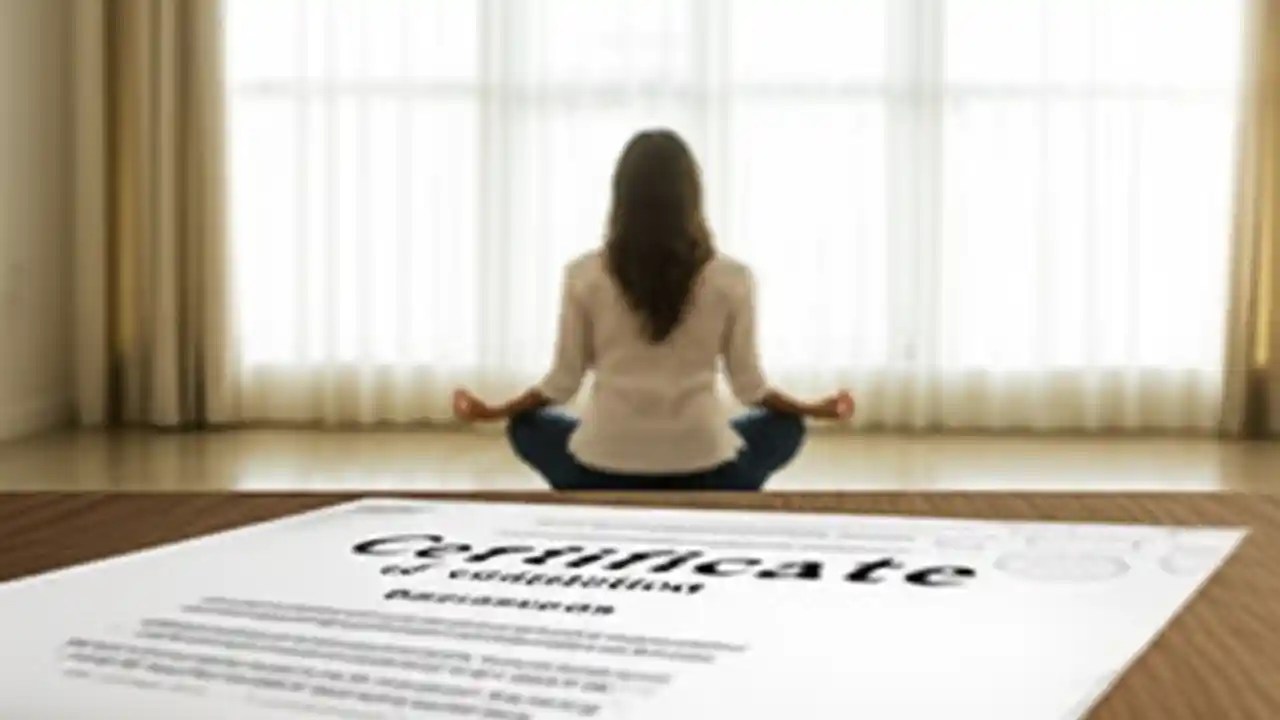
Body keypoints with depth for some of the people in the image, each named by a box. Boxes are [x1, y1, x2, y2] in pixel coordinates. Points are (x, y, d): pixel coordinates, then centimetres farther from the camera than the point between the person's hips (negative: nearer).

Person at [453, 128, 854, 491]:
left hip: (605, 471, 0)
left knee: (527, 429, 33)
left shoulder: (584, 276, -4)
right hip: (701, 472, 0)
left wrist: (492, 412, 20)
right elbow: (749, 387, 2)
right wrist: (814, 409, 21)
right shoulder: (731, 278, -5)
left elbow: (562, 384, 2)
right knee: (786, 428, 31)